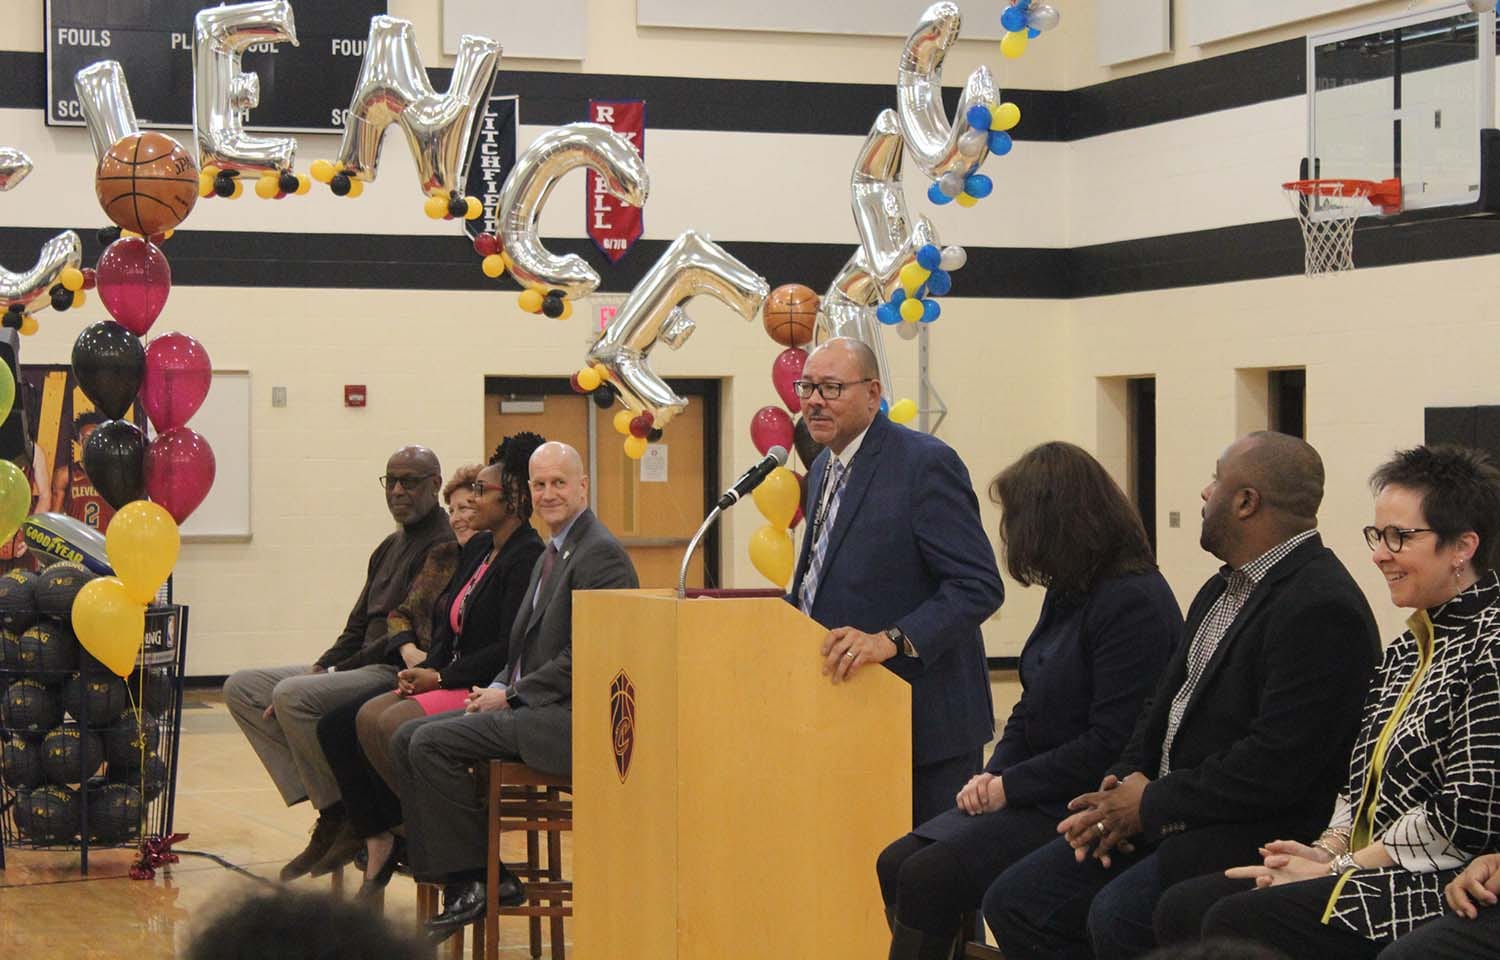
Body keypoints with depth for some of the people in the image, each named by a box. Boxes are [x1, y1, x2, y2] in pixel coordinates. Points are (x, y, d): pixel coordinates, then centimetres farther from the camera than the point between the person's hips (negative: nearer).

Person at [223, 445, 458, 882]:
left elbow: (416, 633, -18)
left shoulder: (444, 546, -10)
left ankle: (341, 816, -16)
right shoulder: (389, 548, 21)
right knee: (241, 688, 3)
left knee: (292, 695, -30)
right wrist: (320, 670, 1)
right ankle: (321, 799, -10)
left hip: (401, 673, -11)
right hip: (366, 668, 11)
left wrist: (333, 672, -17)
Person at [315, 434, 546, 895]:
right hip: (450, 680, 9)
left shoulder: (527, 558, -12)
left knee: (390, 723, -28)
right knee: (364, 717, -10)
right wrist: (424, 670, 1)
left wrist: (441, 677, -14)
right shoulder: (478, 547, 16)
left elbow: (510, 648, -19)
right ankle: (378, 841, -6)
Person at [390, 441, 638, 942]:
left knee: (434, 744, -21)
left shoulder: (601, 553, -12)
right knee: (407, 739, 0)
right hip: (532, 707, 10)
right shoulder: (550, 555, 21)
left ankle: (471, 882, -11)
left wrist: (512, 695, -14)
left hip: (573, 715, -10)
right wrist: (499, 689, 4)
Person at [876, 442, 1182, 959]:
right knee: (896, 865, -4)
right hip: (1037, 796, 10)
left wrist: (1011, 785, -15)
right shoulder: (1068, 595, 14)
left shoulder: (1134, 602, -16)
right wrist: (994, 775, 1)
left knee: (929, 877, -21)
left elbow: (1111, 742, -21)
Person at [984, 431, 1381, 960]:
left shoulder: (1322, 609, -18)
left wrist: (1151, 805, -15)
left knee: (1118, 916, -32)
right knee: (1014, 902, -1)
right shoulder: (1224, 588, 17)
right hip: (1163, 811, 10)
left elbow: (1275, 766, -23)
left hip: (1261, 834, -10)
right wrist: (1125, 782, 0)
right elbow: (1166, 703, 20)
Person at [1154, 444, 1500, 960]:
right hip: (1366, 864, 9)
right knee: (1182, 908, -6)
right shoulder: (1410, 646, 17)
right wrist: (1328, 848, -1)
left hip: (1439, 890, -9)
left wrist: (1337, 868, -12)